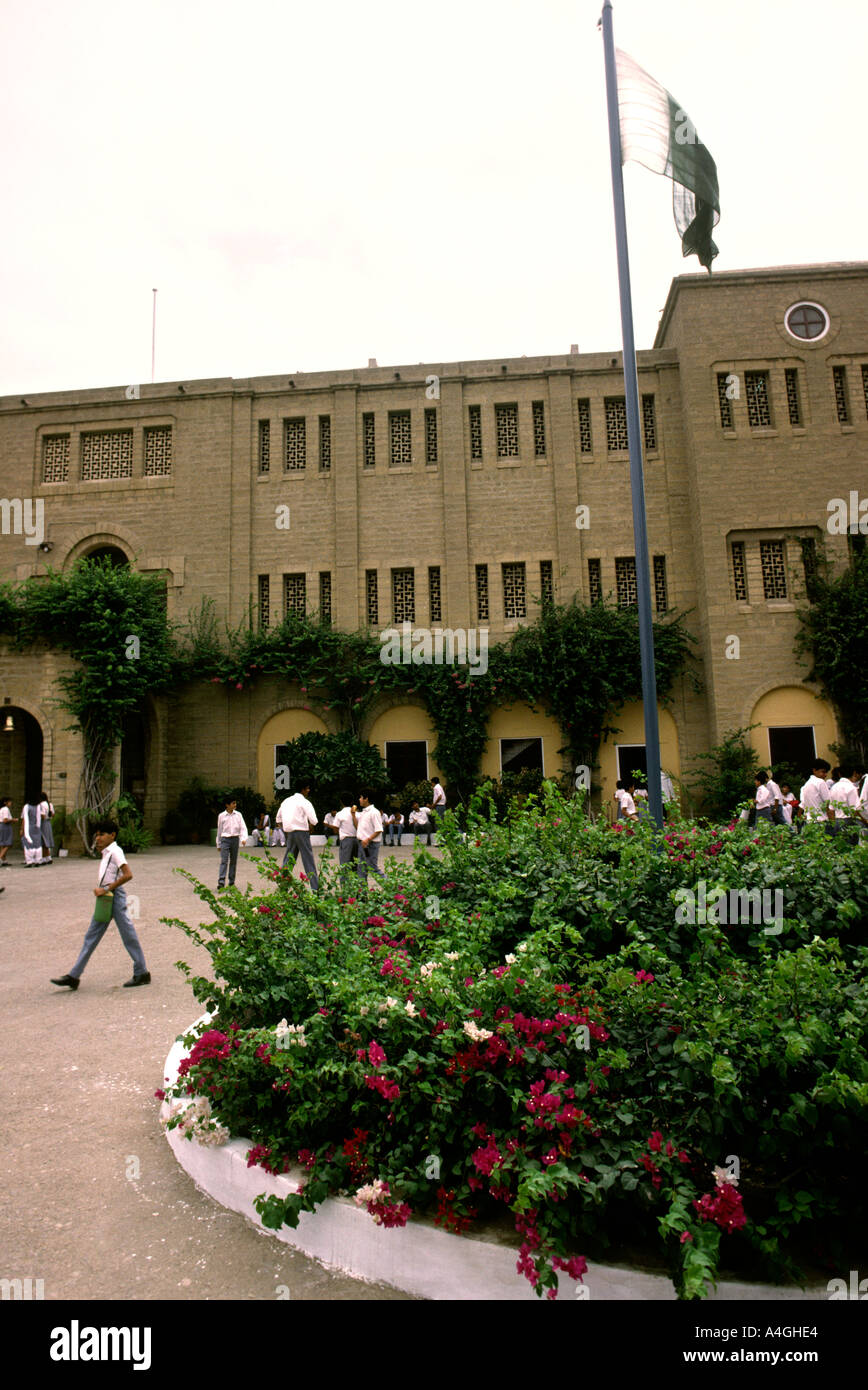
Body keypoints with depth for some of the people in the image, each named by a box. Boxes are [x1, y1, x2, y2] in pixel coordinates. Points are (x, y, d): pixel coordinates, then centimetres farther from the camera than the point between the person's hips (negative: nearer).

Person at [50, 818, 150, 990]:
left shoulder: (115, 852, -14)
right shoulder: (106, 853, 15)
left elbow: (128, 875, -24)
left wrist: (106, 889, -21)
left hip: (115, 896, -10)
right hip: (105, 898, 10)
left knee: (128, 935, -1)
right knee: (91, 936, 10)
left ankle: (142, 974, 9)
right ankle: (74, 976, 14)